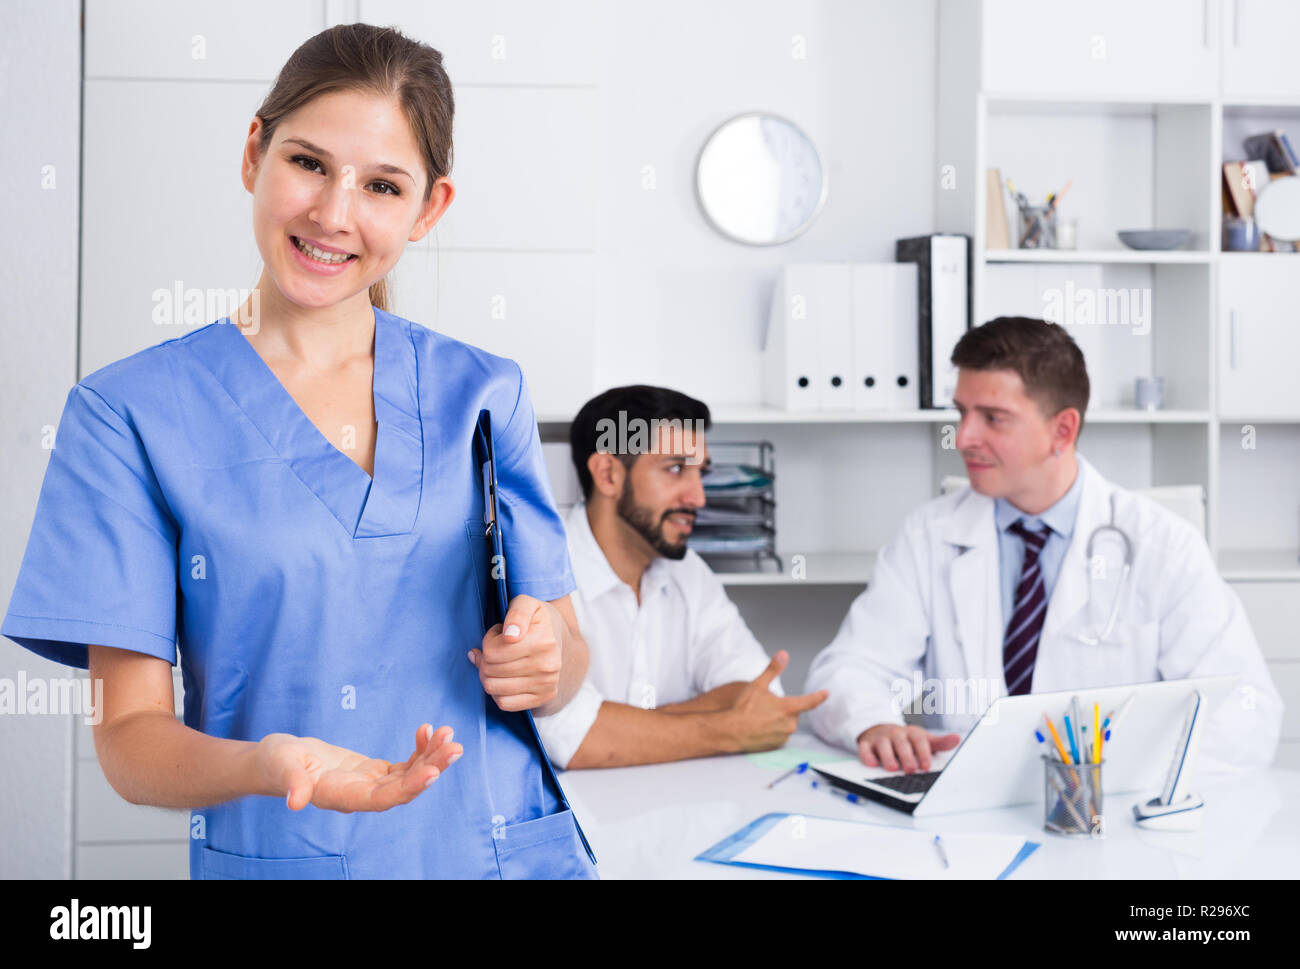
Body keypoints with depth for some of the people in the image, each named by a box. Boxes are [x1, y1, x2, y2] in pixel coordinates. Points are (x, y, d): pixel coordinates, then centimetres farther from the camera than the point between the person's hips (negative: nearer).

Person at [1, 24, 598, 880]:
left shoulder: (484, 396, 2)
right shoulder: (130, 414, -7)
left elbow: (565, 664, 9)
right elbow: (129, 741, -10)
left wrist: (548, 659, -13)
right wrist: (265, 765, -29)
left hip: (509, 850, 3)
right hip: (277, 857, -2)